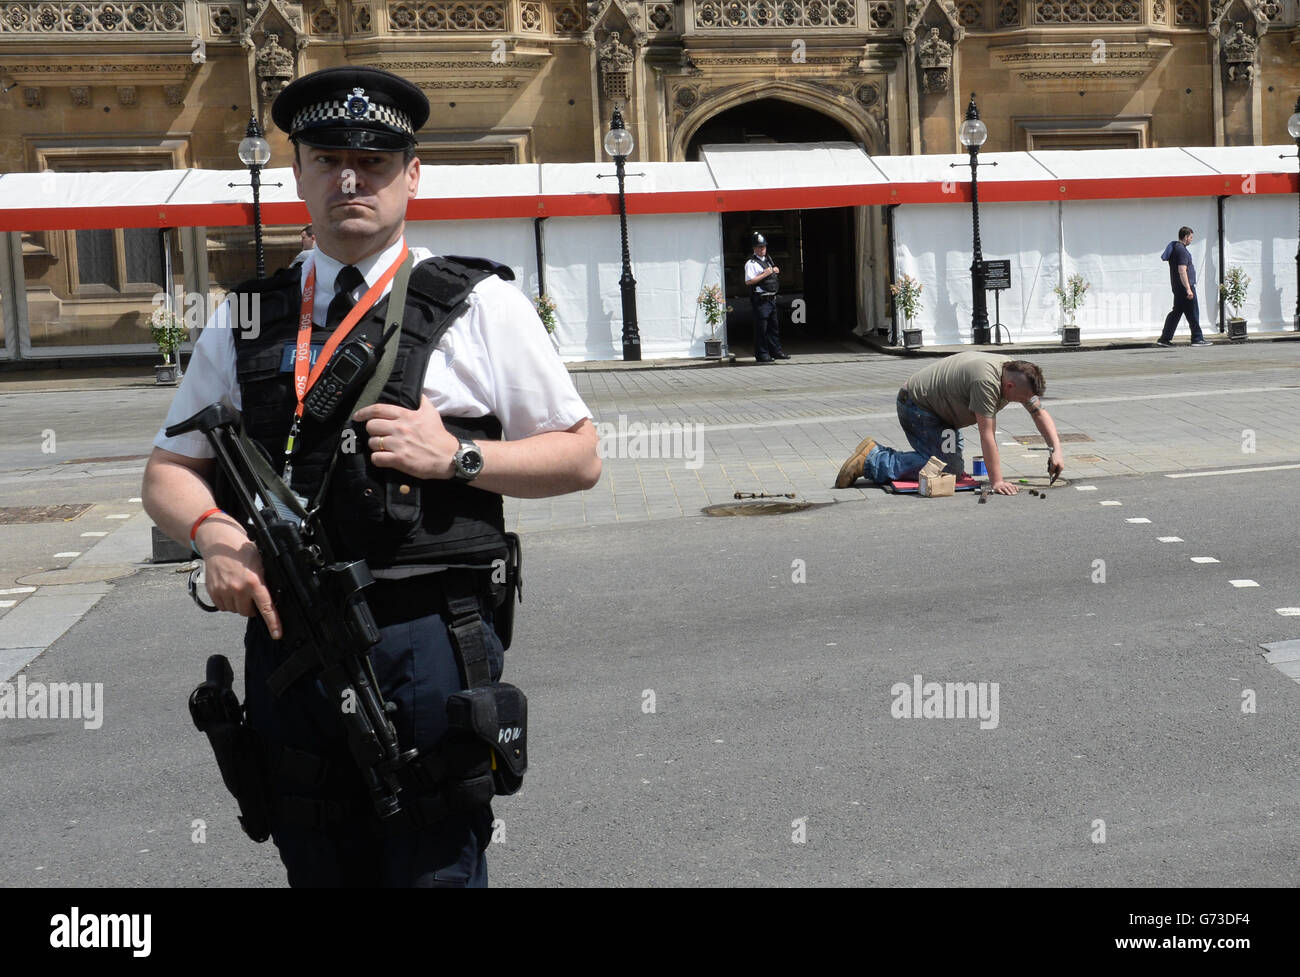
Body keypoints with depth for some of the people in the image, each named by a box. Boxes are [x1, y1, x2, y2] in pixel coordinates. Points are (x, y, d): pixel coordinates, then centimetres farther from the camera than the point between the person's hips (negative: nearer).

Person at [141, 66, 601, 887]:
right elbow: (171, 470, 15)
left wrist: (458, 456, -12)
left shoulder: (480, 305, 1)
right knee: (319, 868, 16)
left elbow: (580, 458, 3)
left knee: (434, 866, 3)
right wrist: (213, 533, -7)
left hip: (427, 644, -3)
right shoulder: (247, 318, 11)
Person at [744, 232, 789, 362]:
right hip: (760, 300, -9)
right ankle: (762, 354, 0)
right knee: (761, 328, -5)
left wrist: (775, 271, 10)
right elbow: (749, 281, -20)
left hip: (771, 298, 9)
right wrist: (764, 274, -19)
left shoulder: (768, 260, 18)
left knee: (774, 326, 14)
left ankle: (775, 351, 22)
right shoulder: (751, 263, -10)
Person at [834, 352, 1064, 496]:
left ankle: (877, 454, 14)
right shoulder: (986, 381, -34)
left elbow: (1040, 413, 4)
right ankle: (871, 460, -13)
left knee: (954, 468, 11)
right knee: (949, 468, -17)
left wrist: (1056, 450, -8)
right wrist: (996, 481, -30)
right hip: (917, 405, -10)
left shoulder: (1019, 374, -6)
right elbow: (987, 434, -33)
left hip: (939, 410, 10)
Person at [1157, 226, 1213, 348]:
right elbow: (1182, 271, -24)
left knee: (1176, 312, 12)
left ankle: (1164, 339, 11)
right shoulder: (1181, 250, -17)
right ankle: (1197, 339, 3)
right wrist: (1188, 289, -26)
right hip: (1184, 286, -10)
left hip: (1177, 287, 10)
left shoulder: (1175, 247, 15)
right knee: (1193, 313, -2)